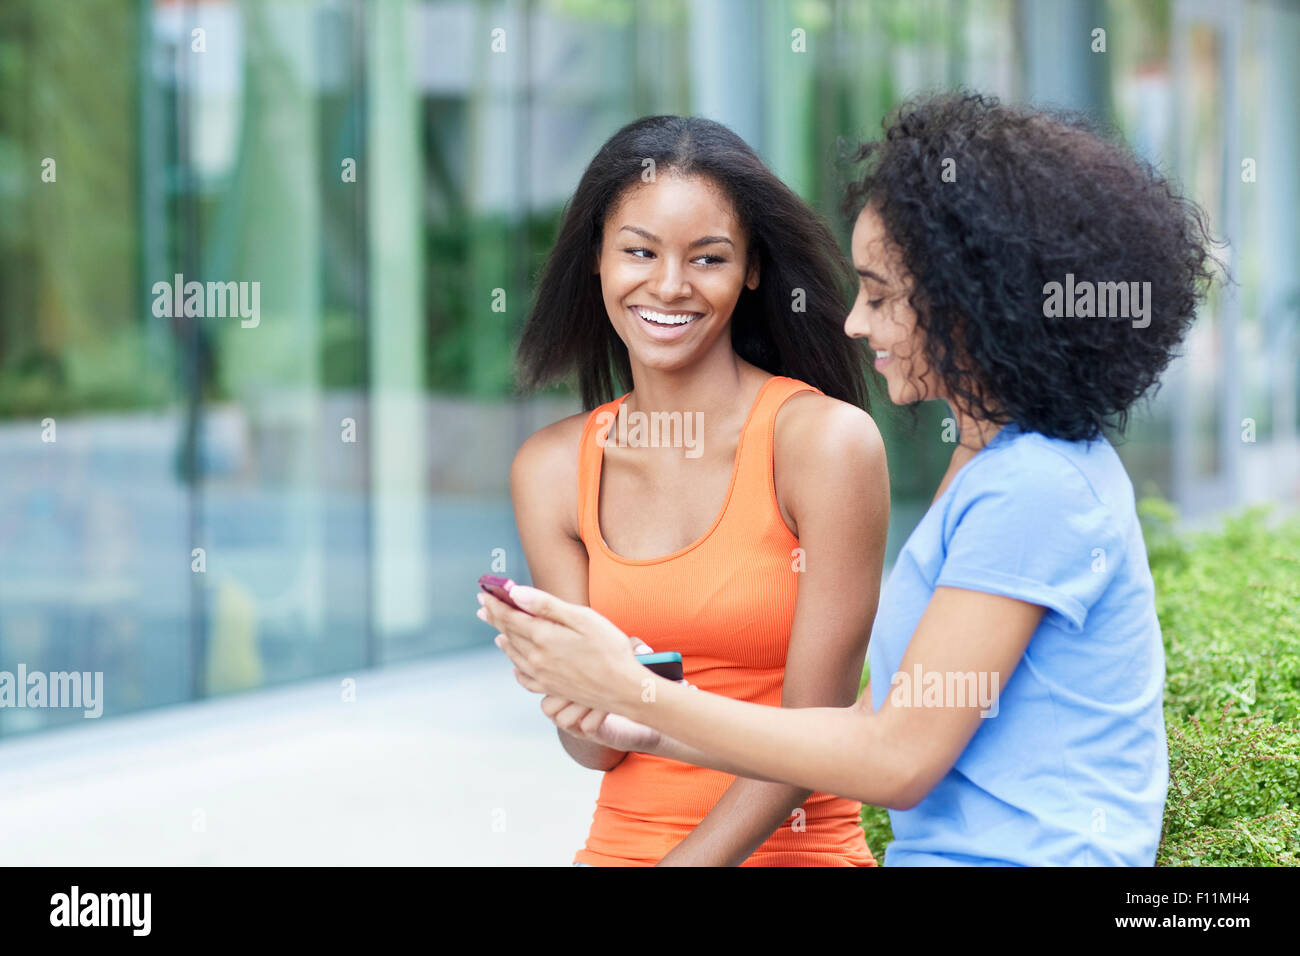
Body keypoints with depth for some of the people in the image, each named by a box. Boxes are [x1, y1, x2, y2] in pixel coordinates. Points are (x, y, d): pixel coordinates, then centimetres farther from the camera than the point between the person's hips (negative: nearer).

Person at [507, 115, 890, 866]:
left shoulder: (828, 440, -6)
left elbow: (815, 728, -6)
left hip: (793, 852, -2)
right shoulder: (551, 468, 6)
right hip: (618, 842, 3)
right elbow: (595, 748, 5)